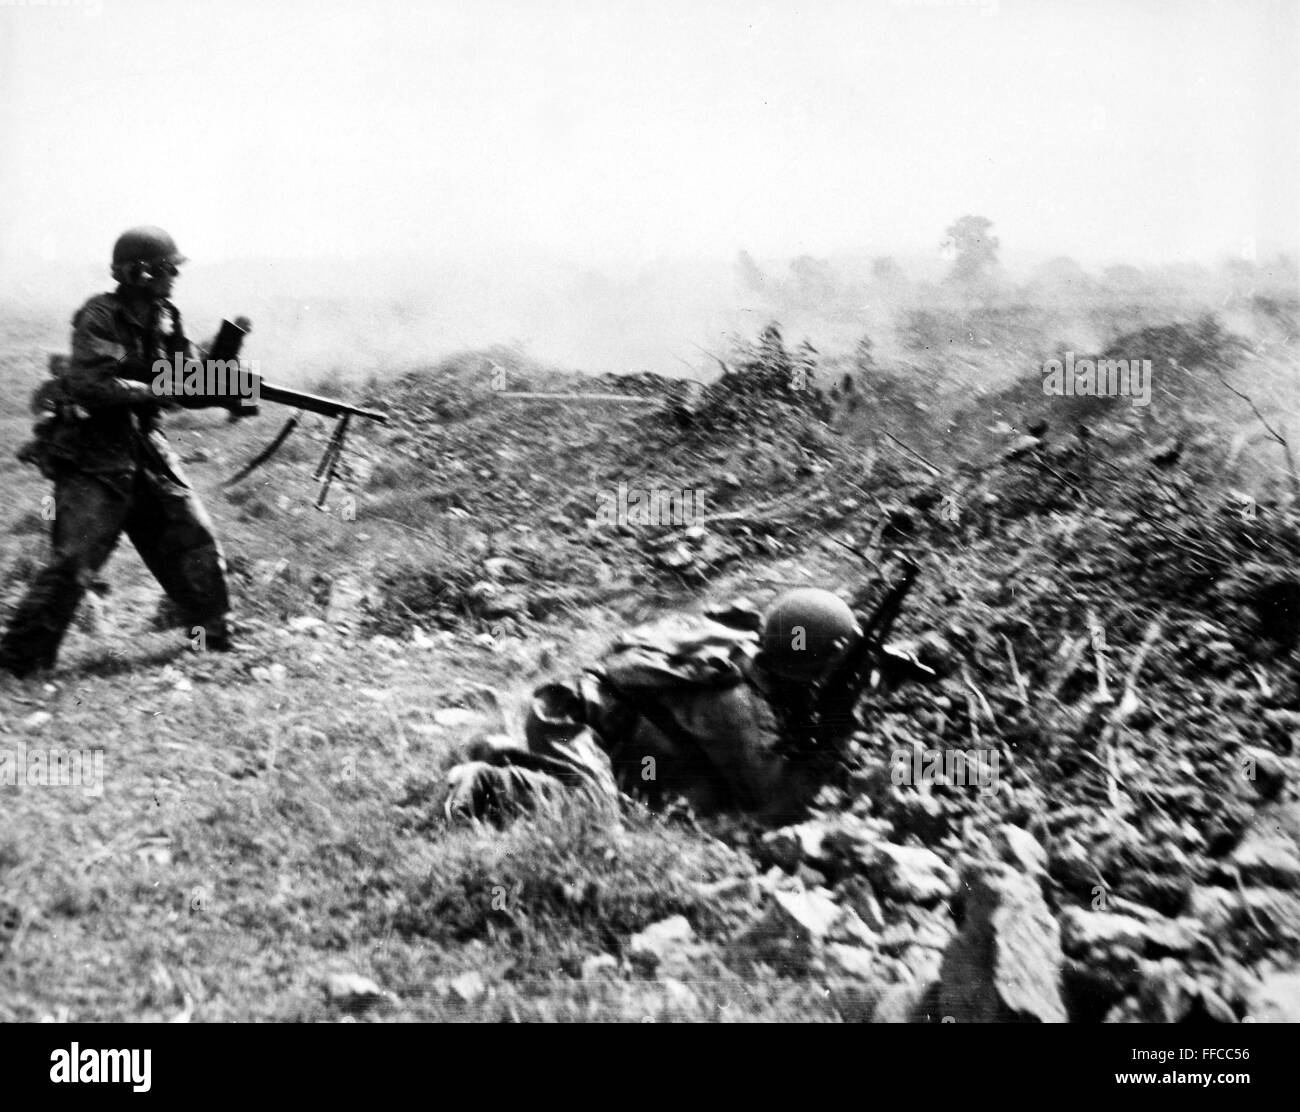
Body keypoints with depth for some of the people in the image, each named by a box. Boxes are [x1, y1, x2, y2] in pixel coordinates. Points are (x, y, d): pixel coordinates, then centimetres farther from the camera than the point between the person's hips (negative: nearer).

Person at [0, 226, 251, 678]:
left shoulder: (165, 320, 6)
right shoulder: (99, 318, -14)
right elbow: (91, 385, -26)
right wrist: (161, 391, -27)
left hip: (144, 450, 7)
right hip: (91, 457, -7)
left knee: (193, 539, 6)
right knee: (75, 560, -12)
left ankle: (216, 639, 21)